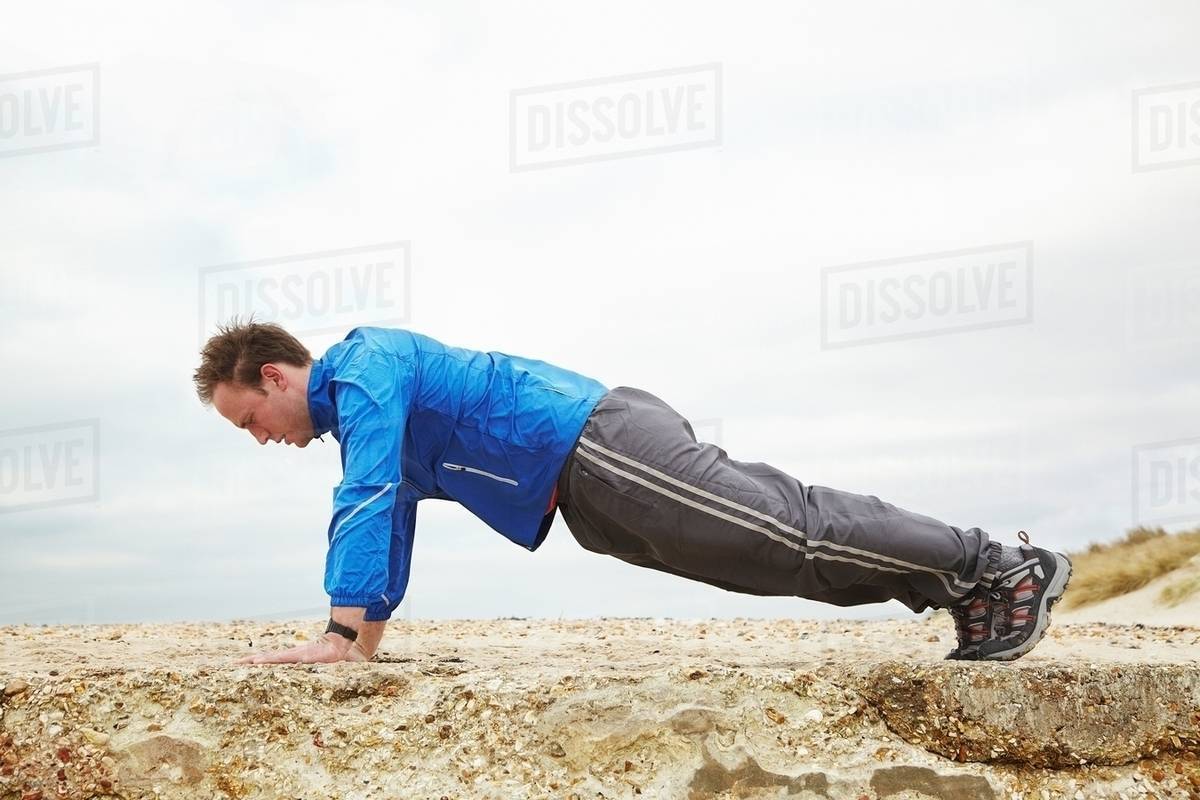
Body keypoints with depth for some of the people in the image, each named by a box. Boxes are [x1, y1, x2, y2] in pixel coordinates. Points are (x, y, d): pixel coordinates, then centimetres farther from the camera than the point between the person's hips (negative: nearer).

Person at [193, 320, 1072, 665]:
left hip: (598, 451, -9)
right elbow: (390, 516, 30)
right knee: (788, 527, 10)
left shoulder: (364, 367, -10)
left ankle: (1002, 568, -3)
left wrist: (340, 636, -24)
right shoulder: (360, 410, 21)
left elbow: (368, 497, -22)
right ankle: (976, 586, 15)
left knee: (796, 538, -9)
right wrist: (368, 636, 27)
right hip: (591, 473, 9)